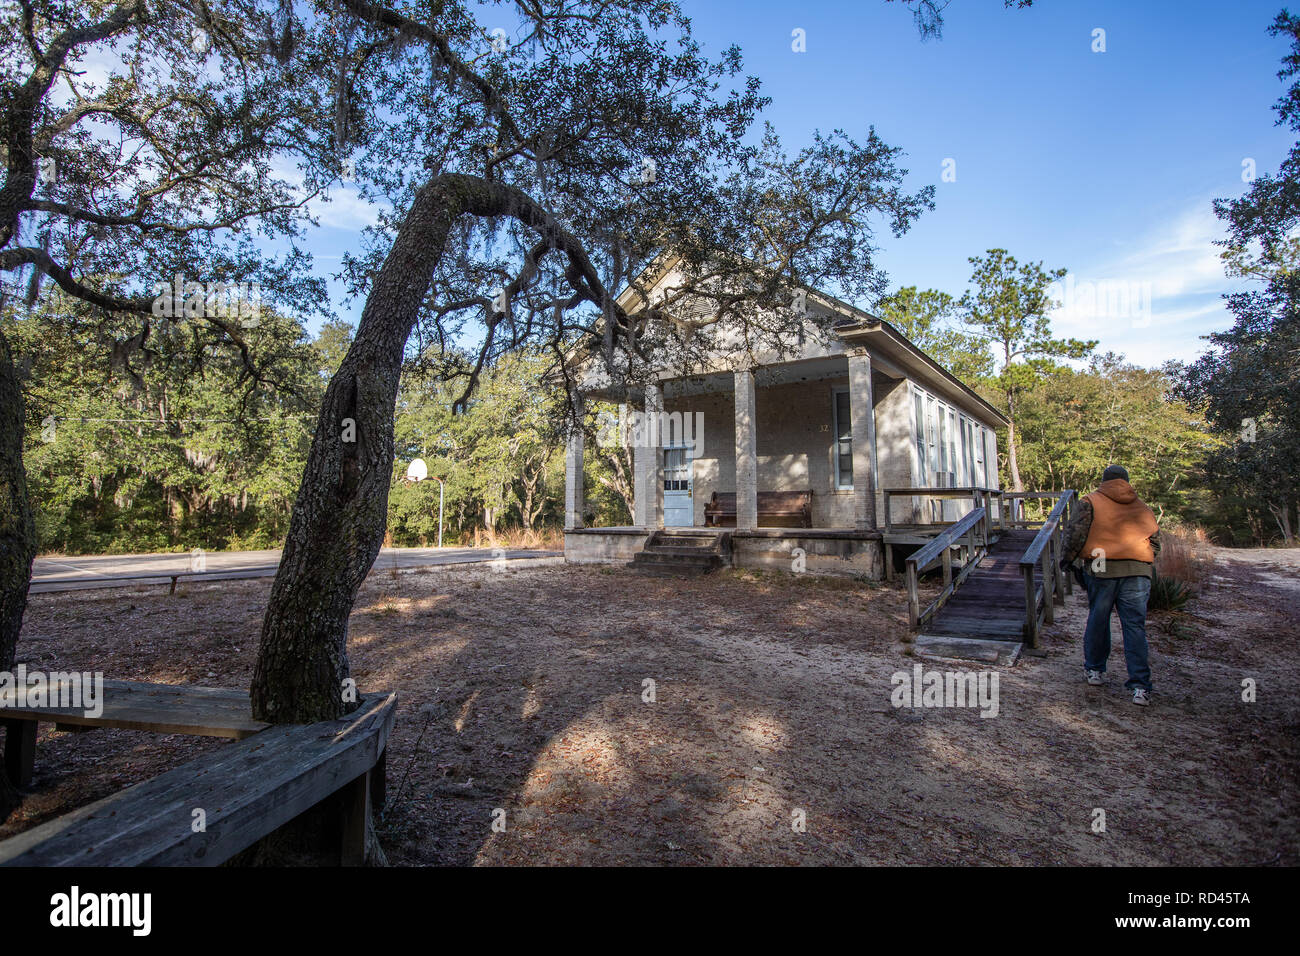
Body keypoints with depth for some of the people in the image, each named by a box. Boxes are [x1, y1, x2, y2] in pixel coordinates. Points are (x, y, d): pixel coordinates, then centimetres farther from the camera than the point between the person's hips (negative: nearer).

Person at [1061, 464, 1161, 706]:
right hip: (1139, 572, 3)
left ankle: (1094, 669, 25)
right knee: (1135, 626, 2)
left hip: (1101, 569, -2)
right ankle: (1141, 687, -2)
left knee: (1098, 620, 12)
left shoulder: (1090, 501, 3)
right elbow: (1155, 543, 19)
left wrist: (1067, 558, 4)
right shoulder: (1144, 509, 17)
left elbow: (1075, 533, -6)